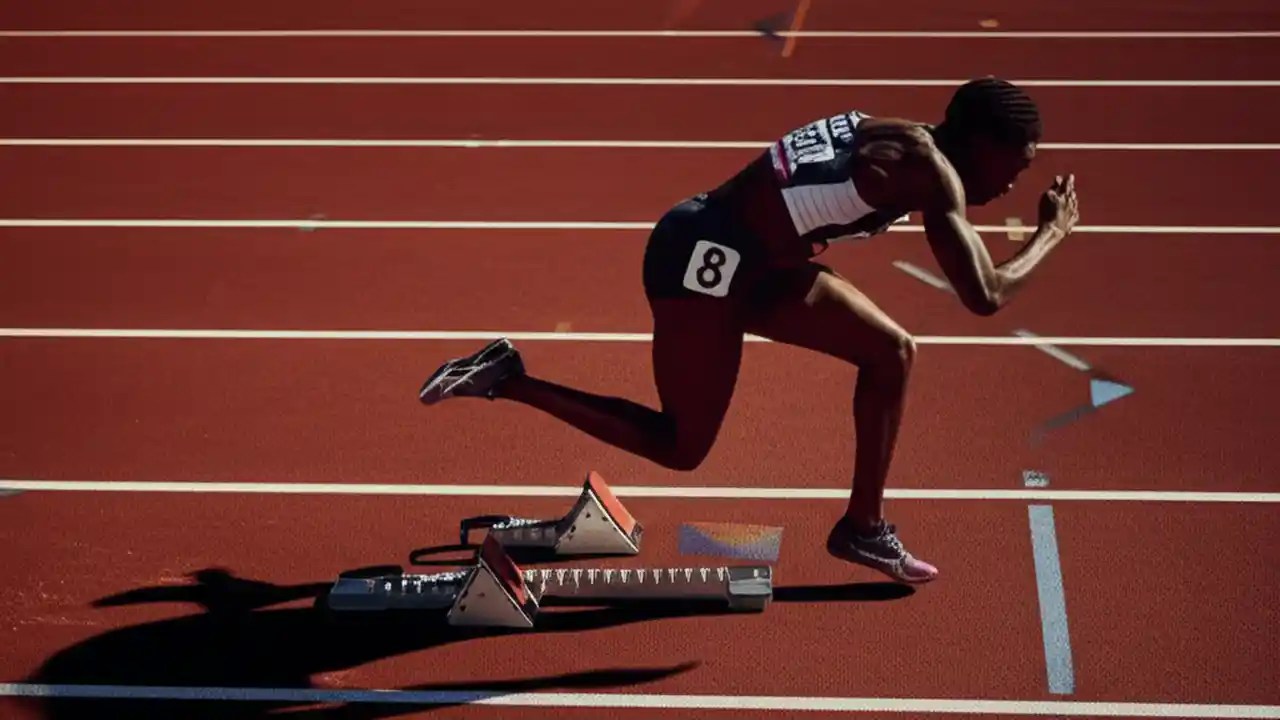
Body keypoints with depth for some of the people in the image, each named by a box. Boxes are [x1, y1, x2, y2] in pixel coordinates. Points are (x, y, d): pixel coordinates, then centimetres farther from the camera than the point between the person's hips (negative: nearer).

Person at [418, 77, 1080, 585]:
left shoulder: (899, 145, 12)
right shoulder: (931, 172, -15)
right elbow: (985, 297, -17)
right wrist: (1053, 233, -2)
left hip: (749, 261, 10)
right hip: (705, 257, -10)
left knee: (891, 352, 12)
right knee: (681, 447, 4)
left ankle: (863, 528, 19)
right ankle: (508, 379, 7)